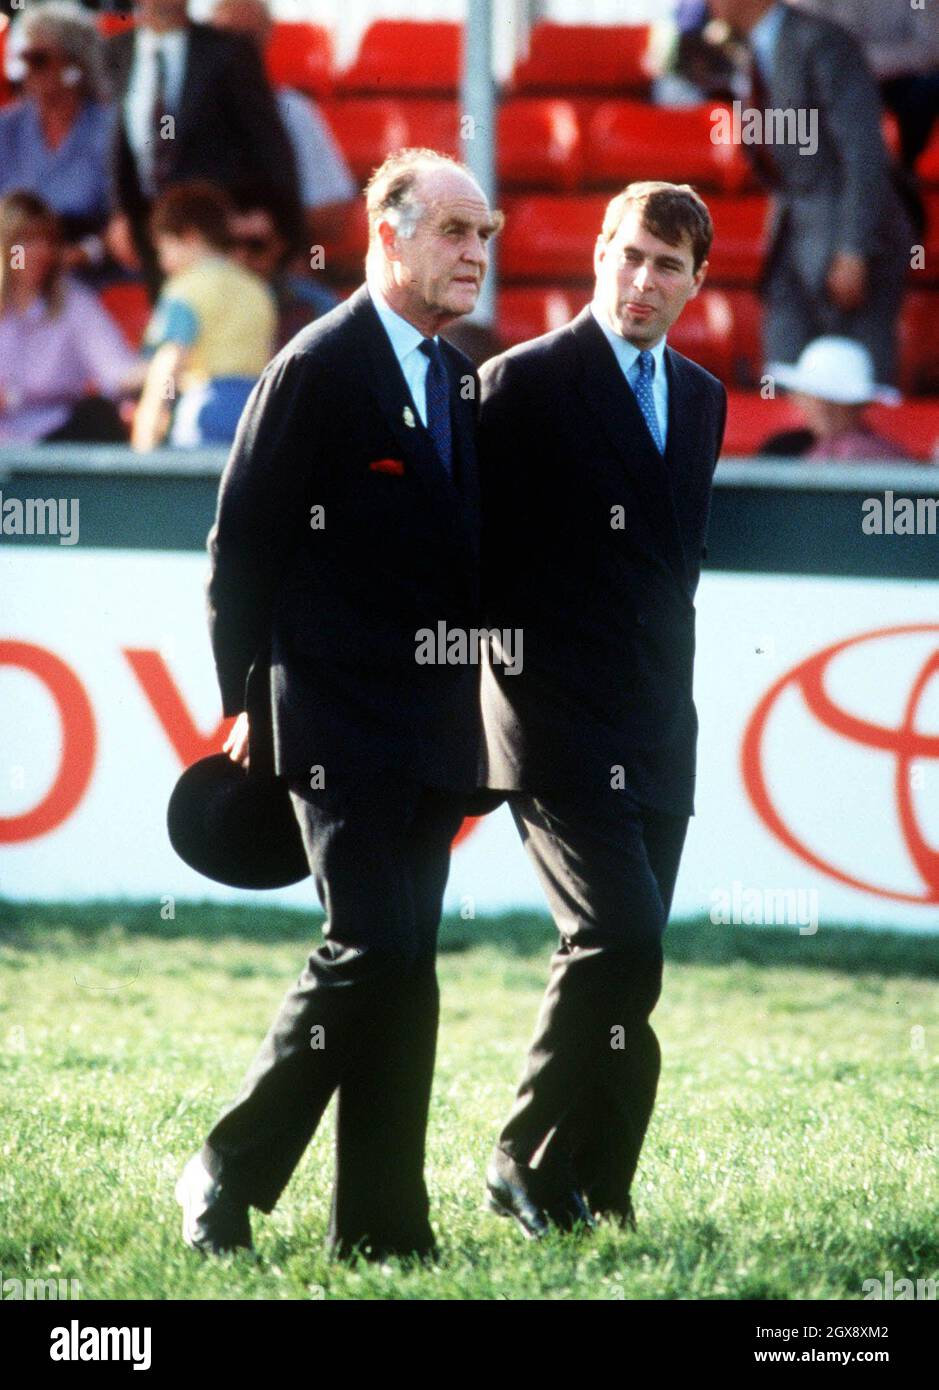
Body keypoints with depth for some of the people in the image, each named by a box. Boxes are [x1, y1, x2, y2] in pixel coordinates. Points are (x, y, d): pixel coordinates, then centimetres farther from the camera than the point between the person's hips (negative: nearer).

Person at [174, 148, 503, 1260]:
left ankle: (374, 1224, 9)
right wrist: (245, 703, -9)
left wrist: (465, 710, 14)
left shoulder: (460, 380, 14)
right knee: (378, 958, -14)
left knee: (393, 970, 6)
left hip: (432, 734, 7)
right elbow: (243, 545, -7)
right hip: (342, 728, -7)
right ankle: (228, 1173, -2)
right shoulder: (318, 368, -8)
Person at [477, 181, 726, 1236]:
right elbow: (478, 547, -5)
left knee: (626, 961, 5)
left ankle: (597, 1192, 11)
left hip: (656, 729, 6)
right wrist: (484, 681, -7)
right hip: (557, 715, -6)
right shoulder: (524, 382, -5)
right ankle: (530, 1163, -4)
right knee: (617, 935, -17)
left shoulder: (701, 399, 15)